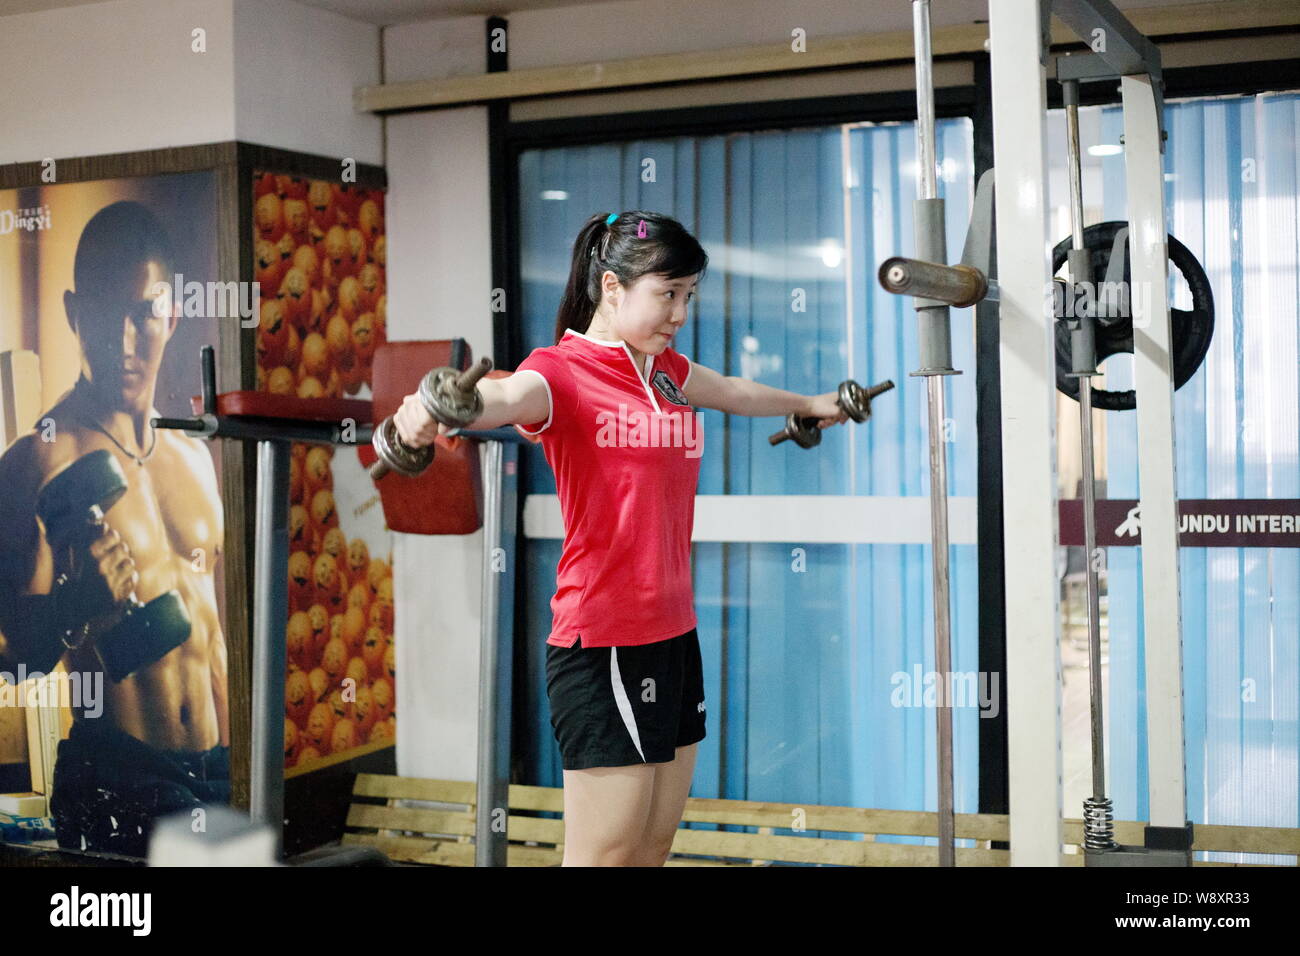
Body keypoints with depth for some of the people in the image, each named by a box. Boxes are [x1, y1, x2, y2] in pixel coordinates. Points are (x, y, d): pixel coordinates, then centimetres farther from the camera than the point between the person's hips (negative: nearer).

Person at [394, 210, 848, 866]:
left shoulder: (668, 372, 13)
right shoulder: (563, 371, -11)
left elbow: (738, 393, 34)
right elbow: (505, 397, -34)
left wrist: (809, 405, 51)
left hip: (672, 633, 8)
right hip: (603, 644, -8)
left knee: (654, 848, 13)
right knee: (603, 856, -4)